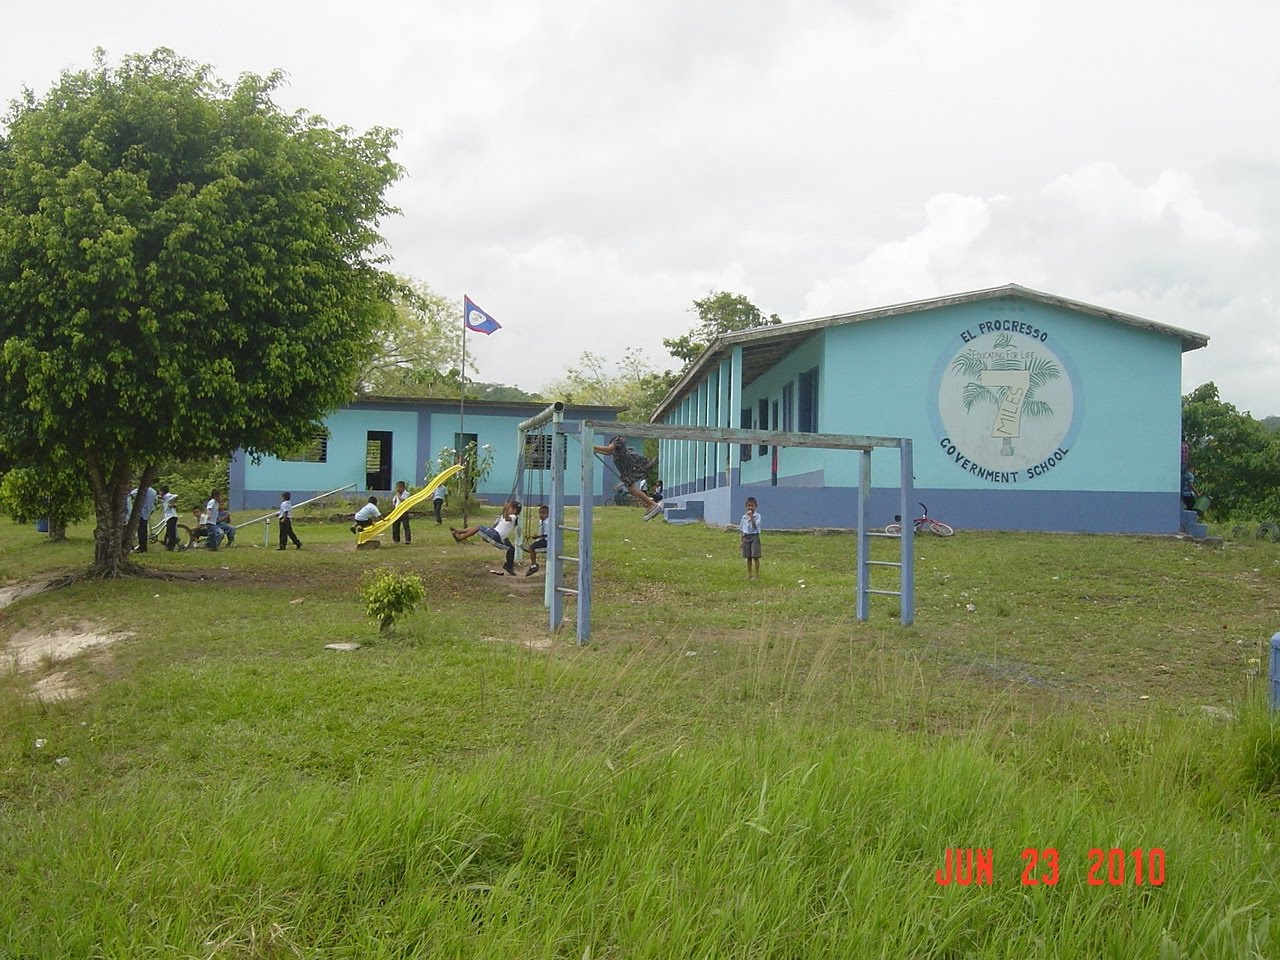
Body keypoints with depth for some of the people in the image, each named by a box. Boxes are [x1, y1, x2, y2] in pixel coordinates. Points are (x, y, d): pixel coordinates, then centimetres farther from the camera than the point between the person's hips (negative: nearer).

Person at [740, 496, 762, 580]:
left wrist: (751, 516, -24)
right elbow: (742, 530, 12)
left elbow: (755, 526, -19)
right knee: (748, 557, 11)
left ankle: (756, 574, 0)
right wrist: (742, 541, 10)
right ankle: (749, 574, 20)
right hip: (746, 537, 5)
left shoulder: (757, 516, -6)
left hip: (754, 536, -5)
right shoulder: (744, 517, 8)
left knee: (755, 557, -6)